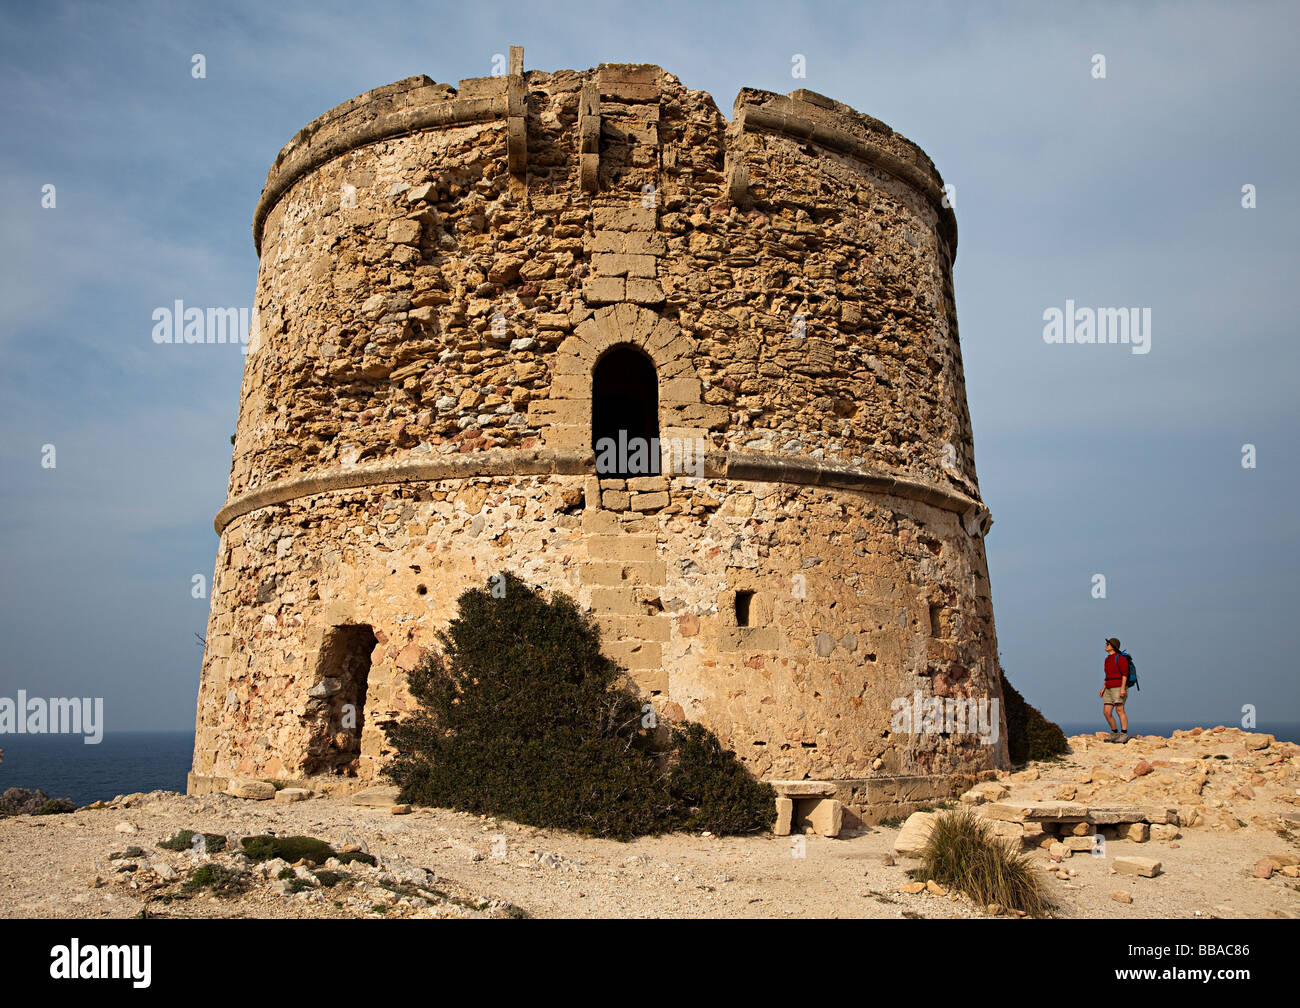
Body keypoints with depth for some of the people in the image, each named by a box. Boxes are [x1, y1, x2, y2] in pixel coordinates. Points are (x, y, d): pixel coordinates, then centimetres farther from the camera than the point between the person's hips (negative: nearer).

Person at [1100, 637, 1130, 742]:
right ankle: (1115, 734, 11)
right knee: (1106, 712, 1)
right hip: (1109, 689, 8)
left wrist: (1123, 688, -23)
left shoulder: (1120, 658, -9)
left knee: (1119, 710, -13)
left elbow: (1125, 674, -15)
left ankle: (1124, 735, -12)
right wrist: (1103, 689, 16)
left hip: (1119, 688, -8)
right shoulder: (1108, 659, 18)